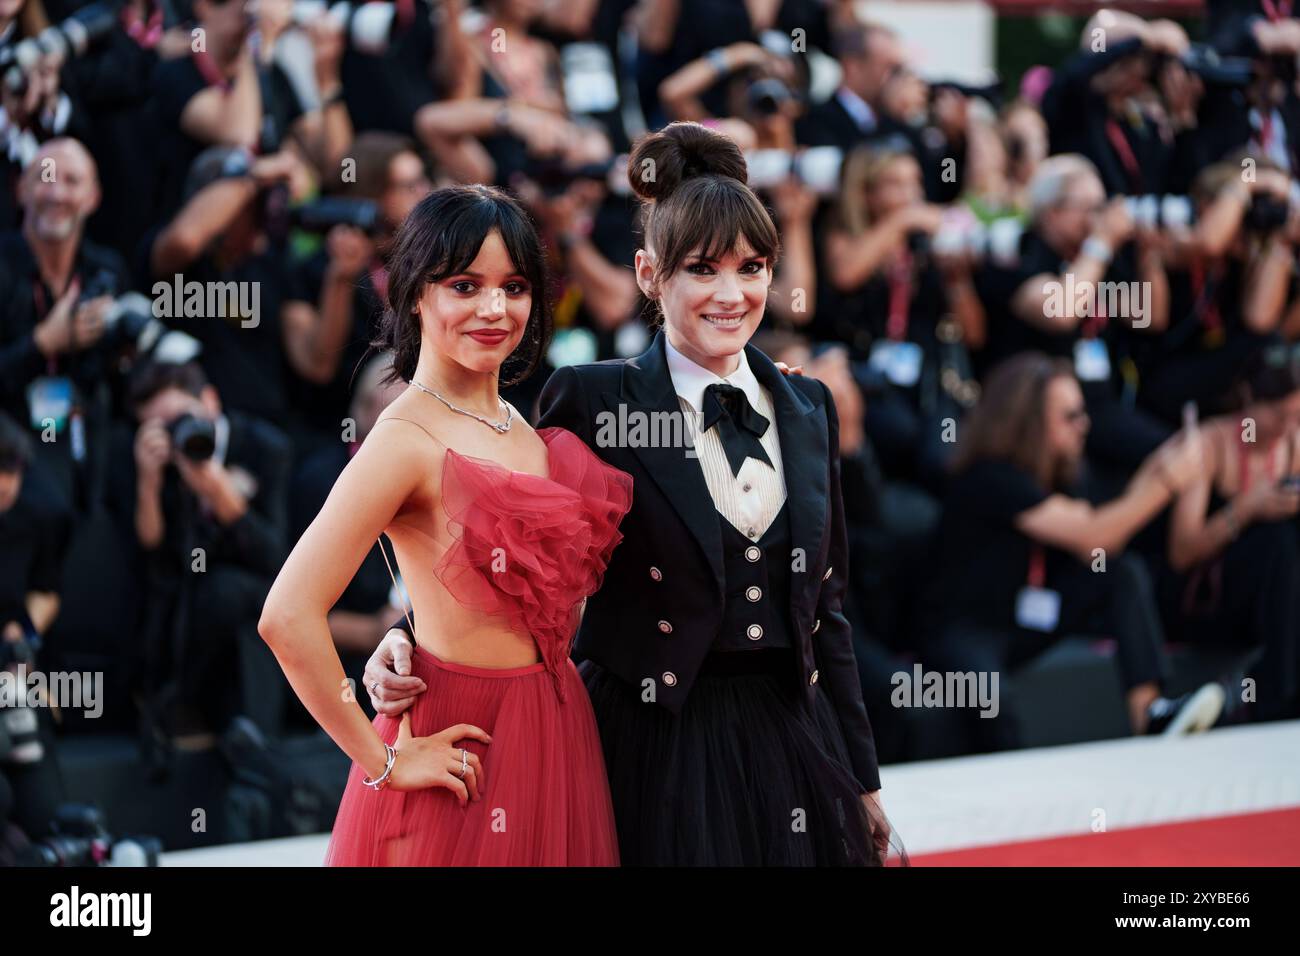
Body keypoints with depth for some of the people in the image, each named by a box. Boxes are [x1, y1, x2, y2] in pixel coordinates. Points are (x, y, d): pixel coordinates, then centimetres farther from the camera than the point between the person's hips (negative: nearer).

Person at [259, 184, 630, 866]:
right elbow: (288, 618, -25)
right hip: (468, 744, -7)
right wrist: (383, 761, -18)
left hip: (556, 729, 7)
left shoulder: (521, 426, 7)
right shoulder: (409, 438, -16)